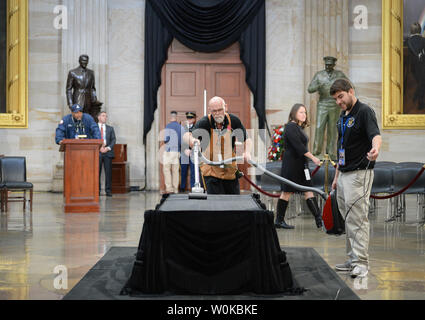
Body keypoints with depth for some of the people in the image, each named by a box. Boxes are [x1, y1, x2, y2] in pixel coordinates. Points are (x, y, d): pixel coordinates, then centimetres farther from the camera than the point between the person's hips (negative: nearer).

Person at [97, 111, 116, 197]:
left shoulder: (110, 128, 18)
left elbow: (113, 140, 9)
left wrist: (108, 148, -9)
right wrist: (99, 147, -11)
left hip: (108, 152, 2)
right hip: (97, 152, -2)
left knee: (108, 172, -3)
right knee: (97, 172, -3)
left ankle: (108, 191, 0)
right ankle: (97, 190, 1)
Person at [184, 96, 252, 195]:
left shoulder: (233, 120, -5)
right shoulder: (204, 122, -14)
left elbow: (247, 139, 6)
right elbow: (187, 135, -29)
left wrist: (247, 152, -14)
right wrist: (191, 140, -54)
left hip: (230, 170, 3)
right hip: (211, 172, -3)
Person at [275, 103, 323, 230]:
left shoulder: (299, 128, 17)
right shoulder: (291, 127, -13)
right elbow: (298, 146, -21)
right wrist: (313, 158, -21)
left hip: (300, 164, 10)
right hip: (291, 164, -10)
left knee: (308, 190, 4)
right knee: (287, 191, -3)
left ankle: (318, 218, 1)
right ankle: (279, 220, 5)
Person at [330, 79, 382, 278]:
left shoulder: (364, 112, -11)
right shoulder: (343, 117, 17)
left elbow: (375, 135, -29)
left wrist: (375, 149, -52)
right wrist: (336, 176, 22)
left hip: (359, 174, -9)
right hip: (344, 174, 9)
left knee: (358, 219, -10)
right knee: (348, 220, 12)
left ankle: (361, 263, -7)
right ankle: (353, 260, 20)